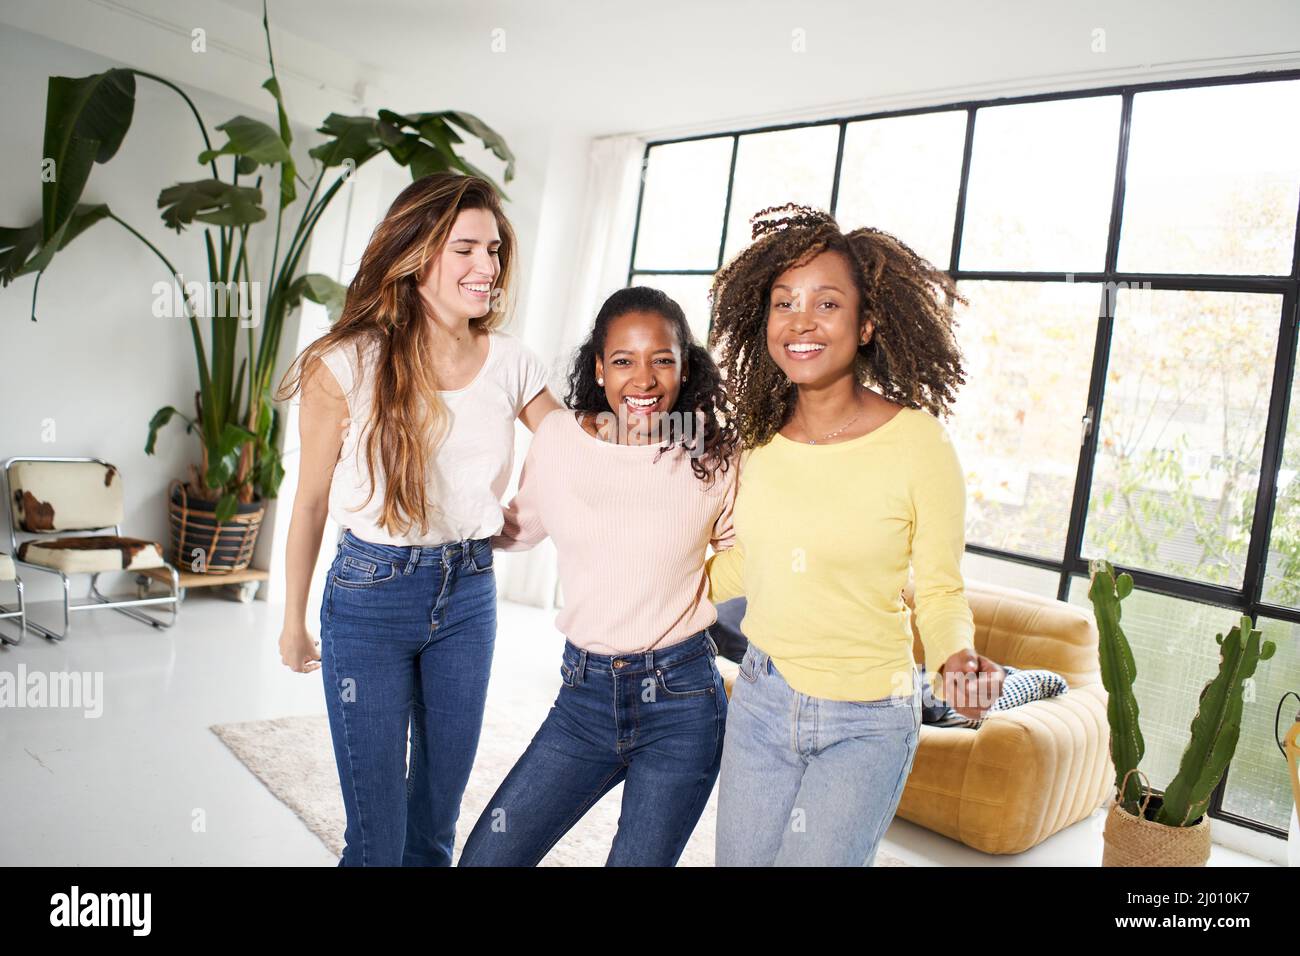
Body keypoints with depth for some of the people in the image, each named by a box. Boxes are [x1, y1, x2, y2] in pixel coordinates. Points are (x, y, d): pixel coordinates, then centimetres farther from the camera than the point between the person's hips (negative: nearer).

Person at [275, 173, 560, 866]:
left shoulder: (511, 363, -3)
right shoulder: (349, 365, -12)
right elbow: (311, 501, -2)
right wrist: (293, 622, 7)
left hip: (469, 595, 4)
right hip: (370, 597, -3)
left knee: (438, 818, 19)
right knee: (376, 836, 6)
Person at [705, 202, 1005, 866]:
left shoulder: (918, 444, -18)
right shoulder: (759, 436, -4)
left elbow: (940, 590, -7)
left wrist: (958, 658, -25)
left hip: (865, 726, -4)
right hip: (759, 698, 5)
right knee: (739, 859, 19)